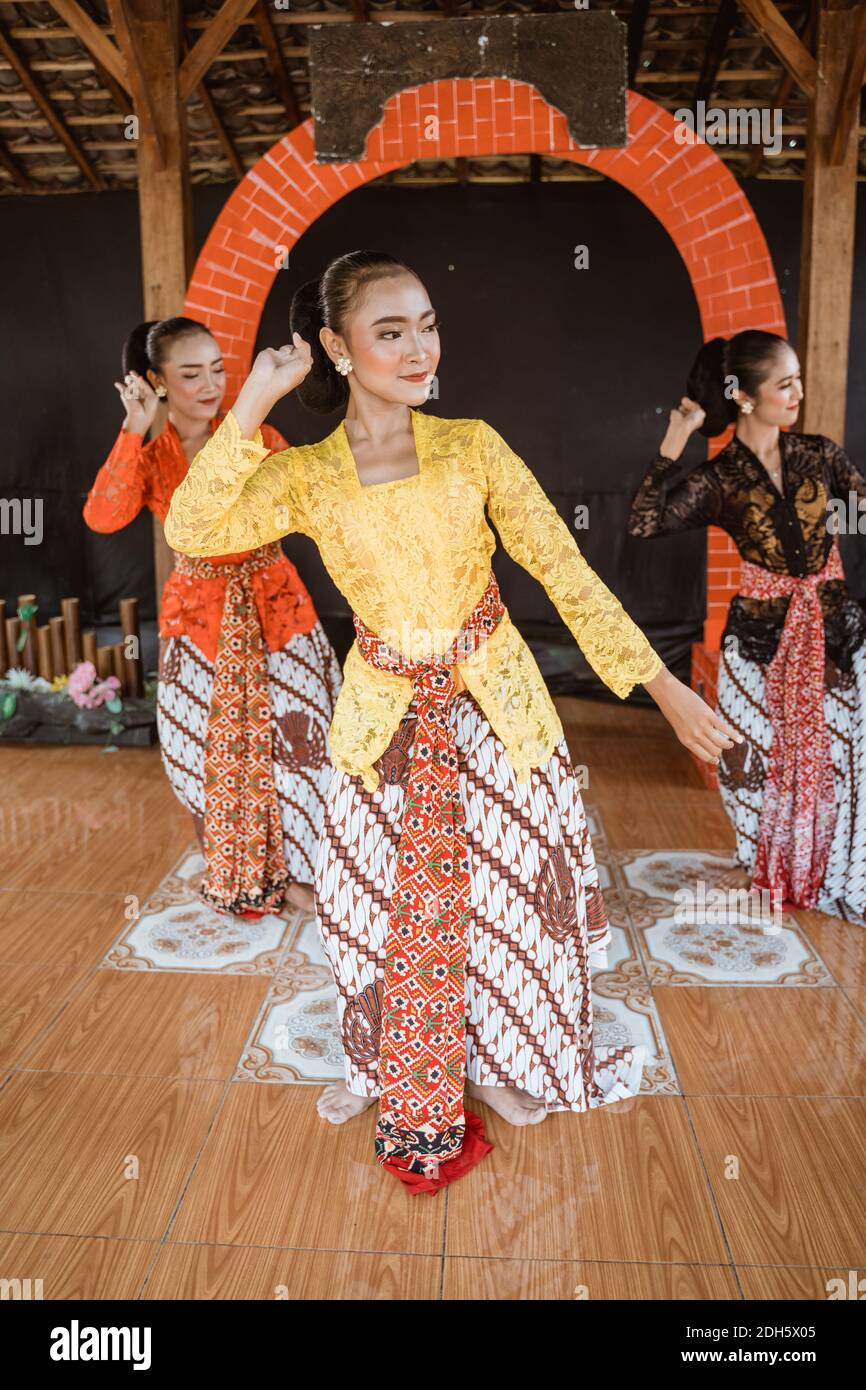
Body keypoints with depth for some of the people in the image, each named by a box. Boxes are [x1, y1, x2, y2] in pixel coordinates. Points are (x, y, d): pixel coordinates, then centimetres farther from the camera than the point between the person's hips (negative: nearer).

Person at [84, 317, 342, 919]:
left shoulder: (258, 436, -2)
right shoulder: (149, 458, -1)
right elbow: (103, 516, -20)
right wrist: (135, 429, -23)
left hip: (274, 603, -1)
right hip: (198, 614, 1)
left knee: (293, 735, -2)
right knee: (213, 750, 8)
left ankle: (295, 869, 20)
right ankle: (237, 874, 31)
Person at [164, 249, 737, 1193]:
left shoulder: (473, 447, -9)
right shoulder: (303, 476, -7)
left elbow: (564, 570, -10)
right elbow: (189, 530, -21)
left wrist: (661, 685, -13)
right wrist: (253, 404, -22)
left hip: (493, 700, 0)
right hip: (383, 711, 0)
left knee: (508, 884, 13)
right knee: (379, 898, 12)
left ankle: (496, 1058, 41)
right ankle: (386, 1064, 41)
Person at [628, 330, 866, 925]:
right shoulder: (719, 479, -6)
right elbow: (645, 521, -19)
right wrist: (675, 440, -18)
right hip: (758, 630, -2)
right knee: (750, 751, 6)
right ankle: (756, 861, 31)